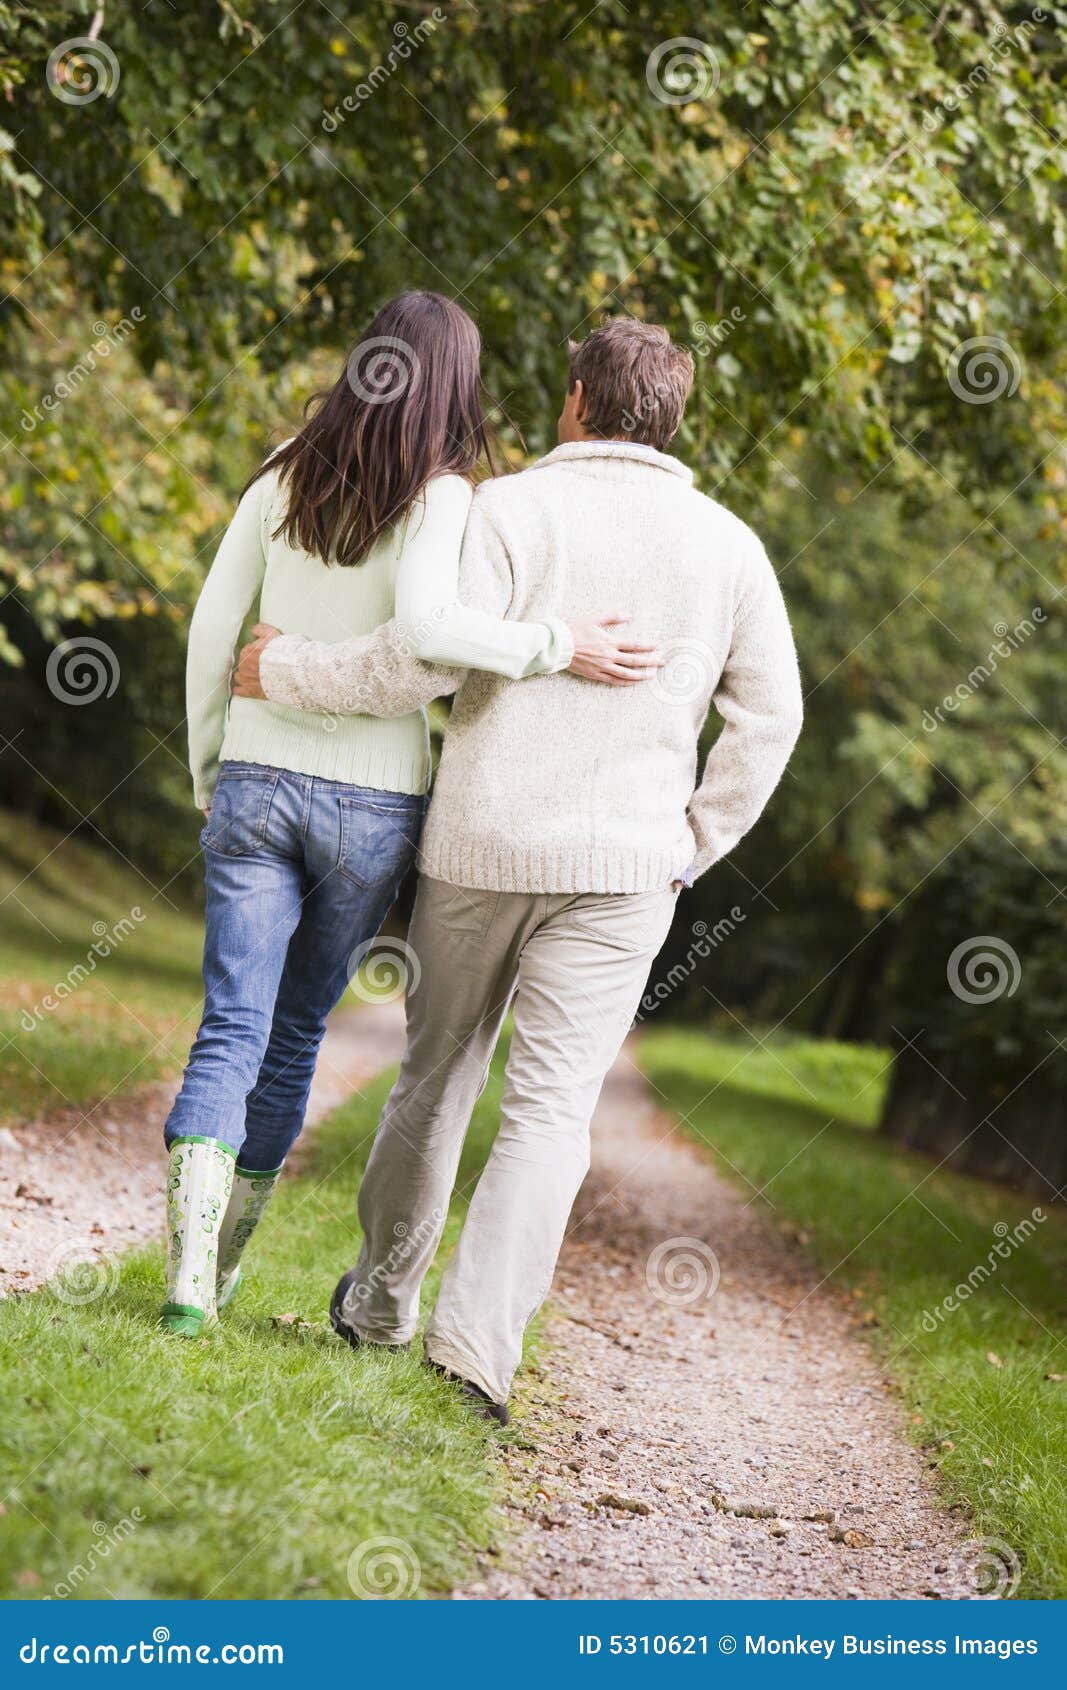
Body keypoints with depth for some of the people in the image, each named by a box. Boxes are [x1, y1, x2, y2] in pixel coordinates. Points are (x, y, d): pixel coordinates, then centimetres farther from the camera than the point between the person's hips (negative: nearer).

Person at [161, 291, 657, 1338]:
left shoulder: (284, 479, 5)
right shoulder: (441, 498, -9)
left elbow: (211, 630, 7)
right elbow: (426, 624, -28)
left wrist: (206, 771, 17)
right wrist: (557, 647, -20)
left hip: (256, 780, 2)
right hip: (369, 802, -2)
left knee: (232, 1026, 0)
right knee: (297, 1027, 14)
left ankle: (188, 1268, -18)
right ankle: (223, 1260, 23)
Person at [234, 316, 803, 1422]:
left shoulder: (512, 510, -5)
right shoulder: (727, 545, 5)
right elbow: (769, 715, 5)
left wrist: (285, 671, -5)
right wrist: (691, 850, 11)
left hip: (479, 845, 0)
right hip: (620, 869, 0)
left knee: (435, 1073, 17)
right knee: (550, 1106, -1)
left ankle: (381, 1300, 31)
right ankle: (480, 1335, -15)